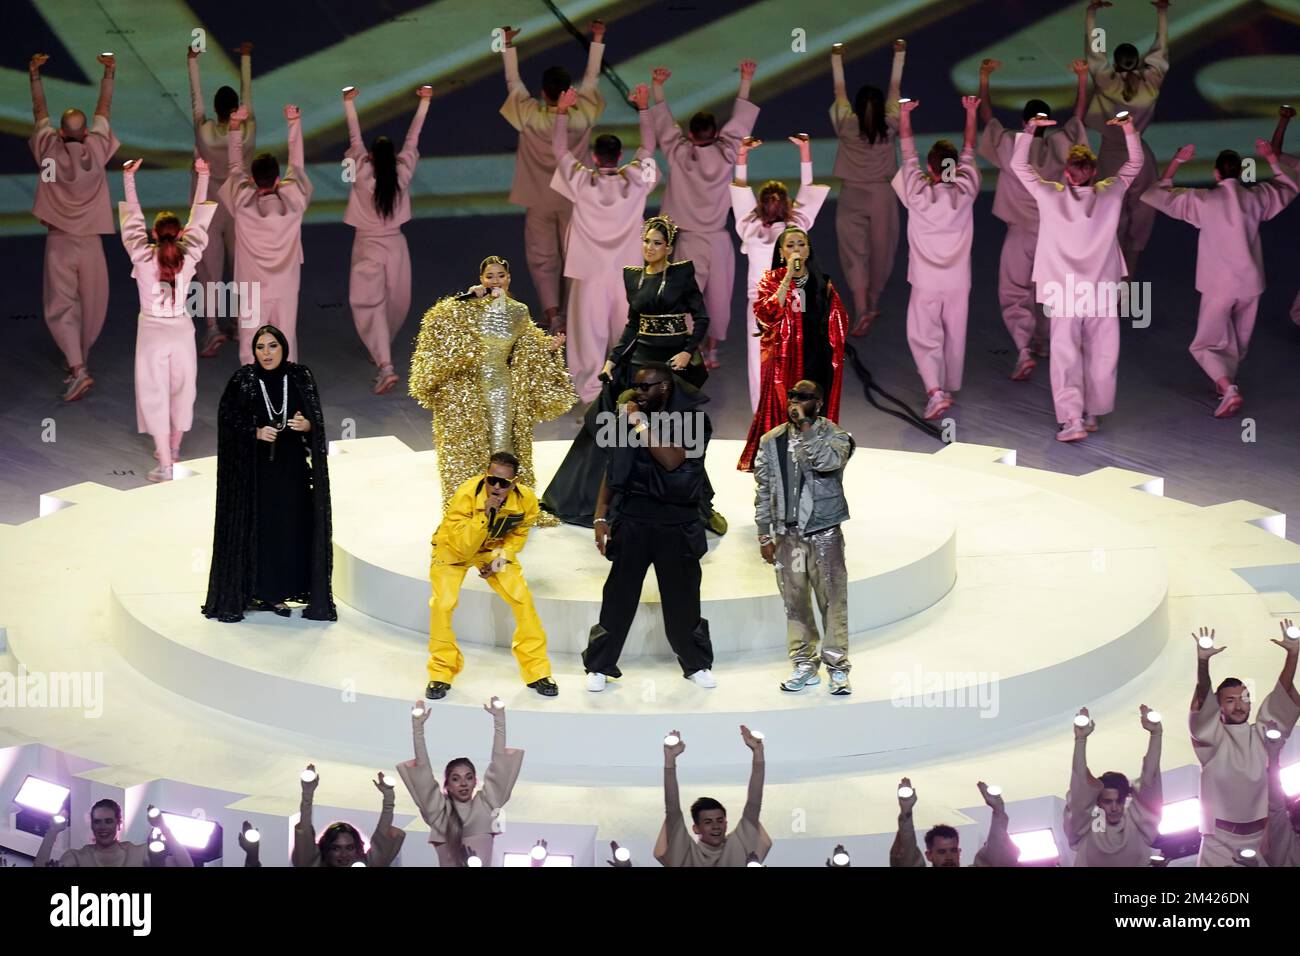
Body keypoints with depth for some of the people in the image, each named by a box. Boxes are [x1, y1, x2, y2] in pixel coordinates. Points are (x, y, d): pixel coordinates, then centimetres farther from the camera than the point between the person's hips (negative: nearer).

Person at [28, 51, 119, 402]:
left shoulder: (48, 150, -4)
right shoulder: (95, 150, -3)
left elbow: (40, 111, 11)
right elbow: (103, 109, 10)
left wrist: (34, 76, 21)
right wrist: (109, 74, 20)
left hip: (58, 241, -1)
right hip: (91, 241, 1)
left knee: (60, 307, 0)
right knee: (92, 306, 14)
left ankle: (76, 368, -17)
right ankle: (80, 360, 24)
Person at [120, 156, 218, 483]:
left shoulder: (143, 259, -14)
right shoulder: (188, 259, -9)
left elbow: (132, 220, -10)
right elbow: (198, 220, -3)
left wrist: (128, 179, -8)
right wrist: (203, 178, -1)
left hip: (152, 332, -3)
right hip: (181, 331, 3)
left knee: (155, 395, 0)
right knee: (180, 390, 18)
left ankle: (164, 465, -5)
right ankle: (173, 449, 35)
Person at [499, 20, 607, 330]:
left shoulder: (530, 116, -20)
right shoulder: (582, 115, -17)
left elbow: (513, 82, -9)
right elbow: (591, 77, -5)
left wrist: (507, 45, -1)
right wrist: (597, 40, 2)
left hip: (539, 201, -1)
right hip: (574, 200, 1)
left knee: (542, 258, 8)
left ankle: (552, 312, -7)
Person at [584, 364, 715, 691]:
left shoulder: (691, 419, -4)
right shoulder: (629, 416, 5)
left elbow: (672, 459, -19)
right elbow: (612, 470, 10)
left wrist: (641, 424, -16)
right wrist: (601, 517, 7)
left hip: (677, 523, -1)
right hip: (633, 520, 1)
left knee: (682, 599, 7)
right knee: (618, 597, 1)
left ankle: (697, 664, 22)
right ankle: (599, 667, 8)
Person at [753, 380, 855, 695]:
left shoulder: (835, 436, -2)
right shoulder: (772, 441, 7)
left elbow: (827, 462, -26)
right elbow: (764, 490, 11)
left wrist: (806, 426, -20)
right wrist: (764, 535, 7)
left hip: (824, 534, -3)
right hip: (787, 535, 3)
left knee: (833, 600, -3)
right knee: (795, 603, 6)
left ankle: (838, 667, 2)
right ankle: (805, 665, 15)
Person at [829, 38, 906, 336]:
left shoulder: (847, 126, -8)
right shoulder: (889, 127, -5)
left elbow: (840, 90, 2)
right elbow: (895, 88, 4)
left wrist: (836, 58, 11)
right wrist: (899, 55, 12)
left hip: (852, 196, -1)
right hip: (882, 195, 1)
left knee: (854, 255, -2)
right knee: (880, 253, 16)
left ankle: (861, 311, -16)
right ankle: (873, 304, 30)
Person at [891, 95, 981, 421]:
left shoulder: (918, 193, -11)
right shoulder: (965, 192, -6)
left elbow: (908, 153, 1)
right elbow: (969, 152, 7)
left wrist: (905, 115, 11)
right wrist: (971, 114, 19)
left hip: (925, 283, -2)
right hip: (958, 282, 2)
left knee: (923, 337, 0)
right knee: (955, 336, 15)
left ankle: (935, 390, -18)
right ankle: (950, 388, 29)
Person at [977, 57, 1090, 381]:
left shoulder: (1009, 147, -11)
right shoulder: (1058, 147, -7)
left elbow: (987, 116, -1)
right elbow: (1079, 114, 3)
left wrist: (984, 79, 3)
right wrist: (1082, 78, 7)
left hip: (1020, 233, -3)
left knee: (1013, 295, -1)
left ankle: (1024, 350, -19)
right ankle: (1041, 344, 35)